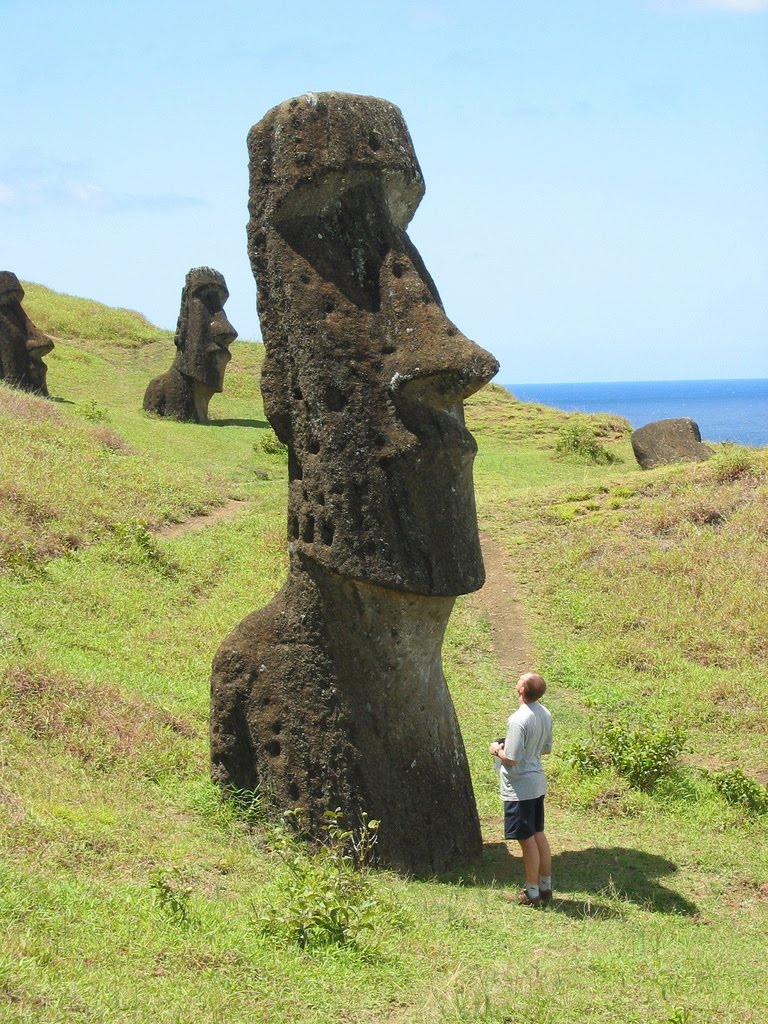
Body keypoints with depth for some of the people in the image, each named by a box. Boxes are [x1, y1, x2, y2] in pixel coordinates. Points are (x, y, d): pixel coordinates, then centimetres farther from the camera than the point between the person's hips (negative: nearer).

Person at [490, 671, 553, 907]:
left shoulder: (518, 720, -24)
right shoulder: (545, 715, 2)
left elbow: (511, 759, -23)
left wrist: (497, 750, -5)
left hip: (520, 788, -8)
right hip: (538, 783, 8)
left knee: (527, 840, 0)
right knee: (539, 836, 17)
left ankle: (532, 894, 9)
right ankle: (545, 887, 25)